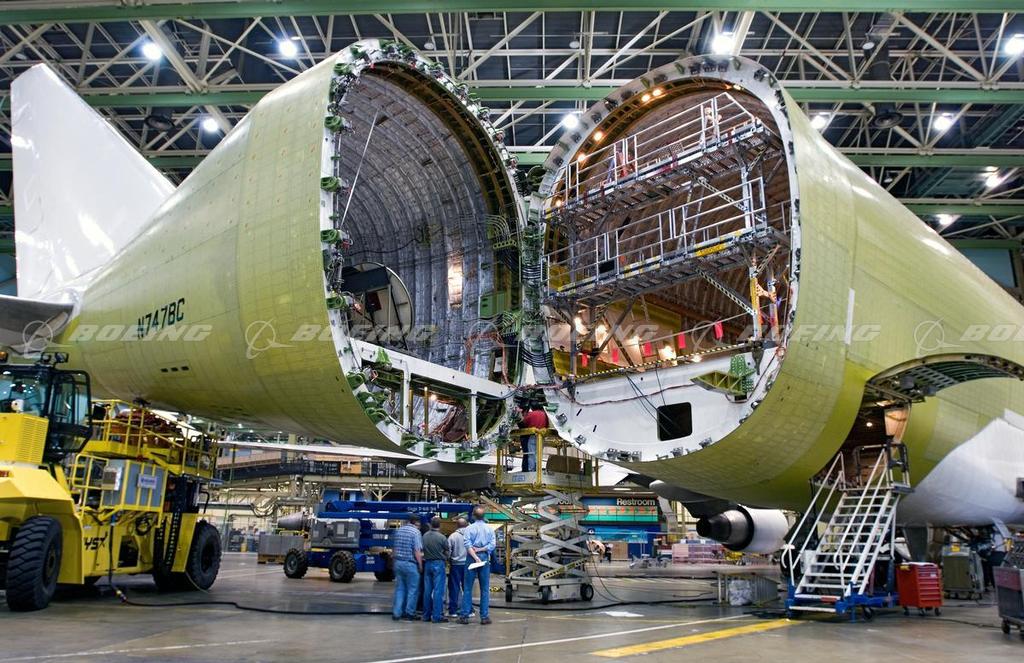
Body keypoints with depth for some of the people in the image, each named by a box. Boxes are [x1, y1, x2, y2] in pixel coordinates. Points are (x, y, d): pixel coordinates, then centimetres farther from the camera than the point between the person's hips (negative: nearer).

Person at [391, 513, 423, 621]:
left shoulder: (398, 531, 10)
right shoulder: (416, 532, -10)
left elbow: (393, 549, 16)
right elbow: (417, 551, -15)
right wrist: (420, 566, -7)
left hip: (398, 563, 6)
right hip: (410, 564, -6)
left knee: (399, 588, 12)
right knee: (412, 589, 5)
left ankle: (396, 613, 11)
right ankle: (409, 613, 8)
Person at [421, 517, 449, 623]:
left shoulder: (425, 536, -1)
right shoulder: (442, 537, -14)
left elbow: (422, 550, 6)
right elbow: (447, 552, -5)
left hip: (427, 563, 5)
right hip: (438, 564, -5)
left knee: (427, 590, 11)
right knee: (438, 591, -1)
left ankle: (426, 615, 18)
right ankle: (437, 616, -1)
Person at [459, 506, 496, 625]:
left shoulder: (469, 528, -2)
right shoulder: (490, 529, 4)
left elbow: (468, 546, -12)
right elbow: (492, 545, -6)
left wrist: (476, 558, -15)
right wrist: (480, 550, -7)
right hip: (485, 559, 1)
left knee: (467, 588, 5)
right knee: (485, 589, 6)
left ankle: (464, 615, 6)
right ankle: (484, 616, 6)